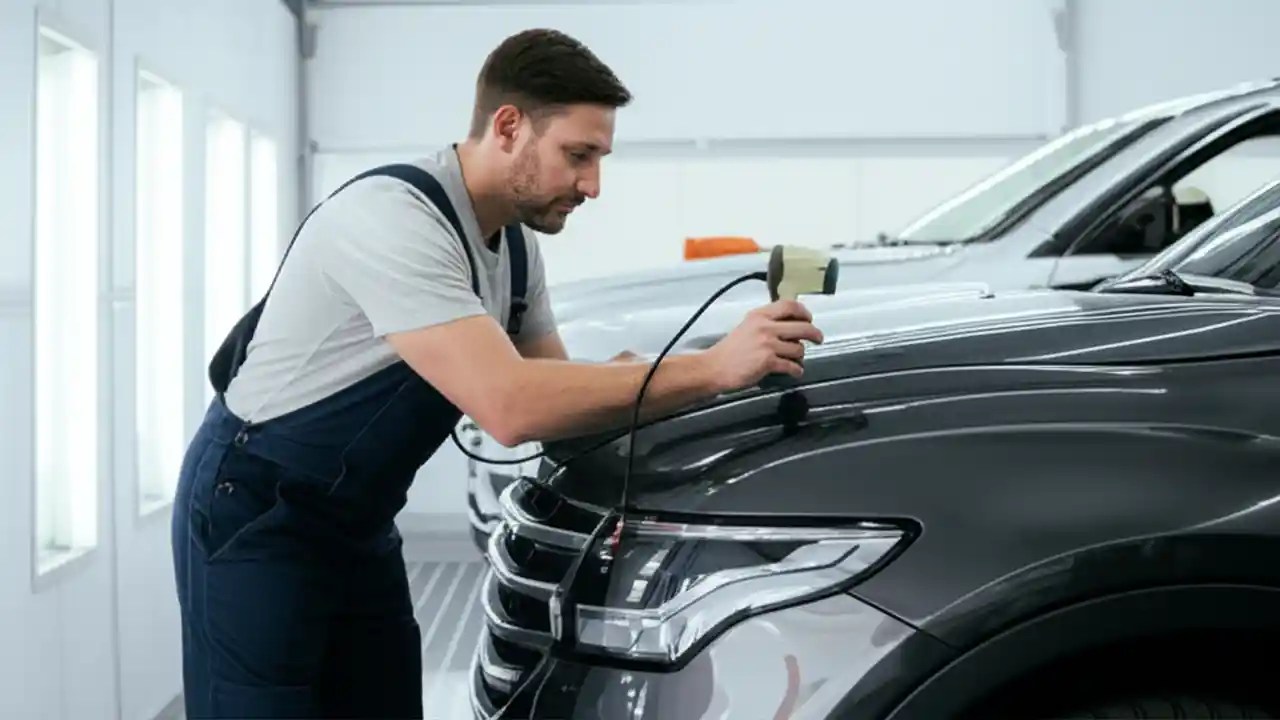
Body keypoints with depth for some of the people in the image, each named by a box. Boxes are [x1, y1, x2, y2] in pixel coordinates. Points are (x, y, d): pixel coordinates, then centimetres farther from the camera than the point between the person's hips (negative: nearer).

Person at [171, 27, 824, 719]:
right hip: (253, 514, -8)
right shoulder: (393, 217, -27)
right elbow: (511, 407, -37)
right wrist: (714, 367, -33)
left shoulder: (515, 244, 1)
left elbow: (552, 389, 7)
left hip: (357, 523, 8)